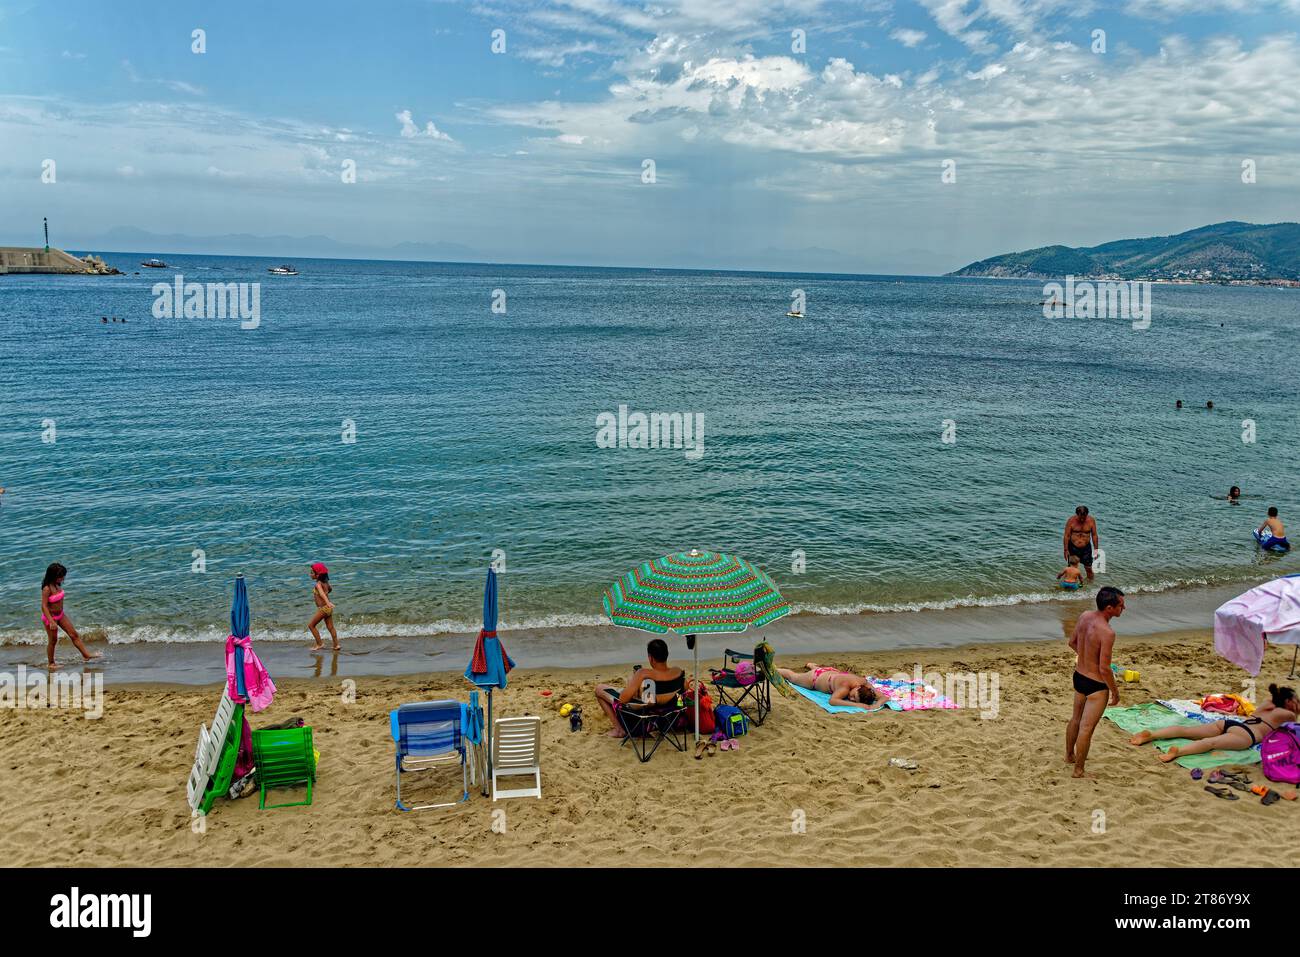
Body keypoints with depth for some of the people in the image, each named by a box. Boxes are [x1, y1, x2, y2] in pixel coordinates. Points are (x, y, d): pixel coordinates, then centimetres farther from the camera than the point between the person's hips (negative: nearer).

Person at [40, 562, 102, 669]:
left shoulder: (57, 585, -1)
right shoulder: (47, 589, -26)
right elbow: (44, 606, -26)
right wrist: (51, 622, -30)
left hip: (60, 615, 8)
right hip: (50, 616, -8)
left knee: (74, 634, 7)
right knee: (53, 641, 6)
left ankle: (86, 655, 12)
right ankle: (51, 664, 22)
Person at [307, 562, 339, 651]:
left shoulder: (318, 584, -17)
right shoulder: (325, 582, 8)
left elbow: (322, 593, -36)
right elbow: (330, 588, 29)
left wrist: (327, 602, -54)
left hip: (323, 608, -8)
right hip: (328, 608, 8)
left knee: (311, 625, 5)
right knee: (330, 627, 13)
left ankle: (319, 644, 8)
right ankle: (336, 645, 15)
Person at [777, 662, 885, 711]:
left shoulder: (866, 685, -36)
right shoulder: (845, 687, -48)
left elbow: (883, 697, -34)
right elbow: (832, 701, -58)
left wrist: (877, 704, -56)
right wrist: (857, 705, -63)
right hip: (814, 678, -4)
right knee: (793, 676, 28)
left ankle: (811, 665, 75)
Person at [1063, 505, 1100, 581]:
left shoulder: (1091, 520, -9)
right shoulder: (1071, 520, -14)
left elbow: (1094, 535, 0)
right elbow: (1067, 536, -8)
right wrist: (1066, 550, -8)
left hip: (1086, 548, 1)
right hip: (1073, 547, -1)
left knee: (1089, 568, 5)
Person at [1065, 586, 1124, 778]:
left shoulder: (1084, 616, -5)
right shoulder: (1107, 632, -28)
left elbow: (1072, 642, 11)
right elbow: (1104, 669, -24)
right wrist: (1115, 691, -9)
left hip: (1079, 676, 8)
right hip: (1096, 684, -8)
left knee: (1076, 719, 26)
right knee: (1087, 727, 4)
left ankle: (1070, 756, 45)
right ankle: (1078, 770, 15)